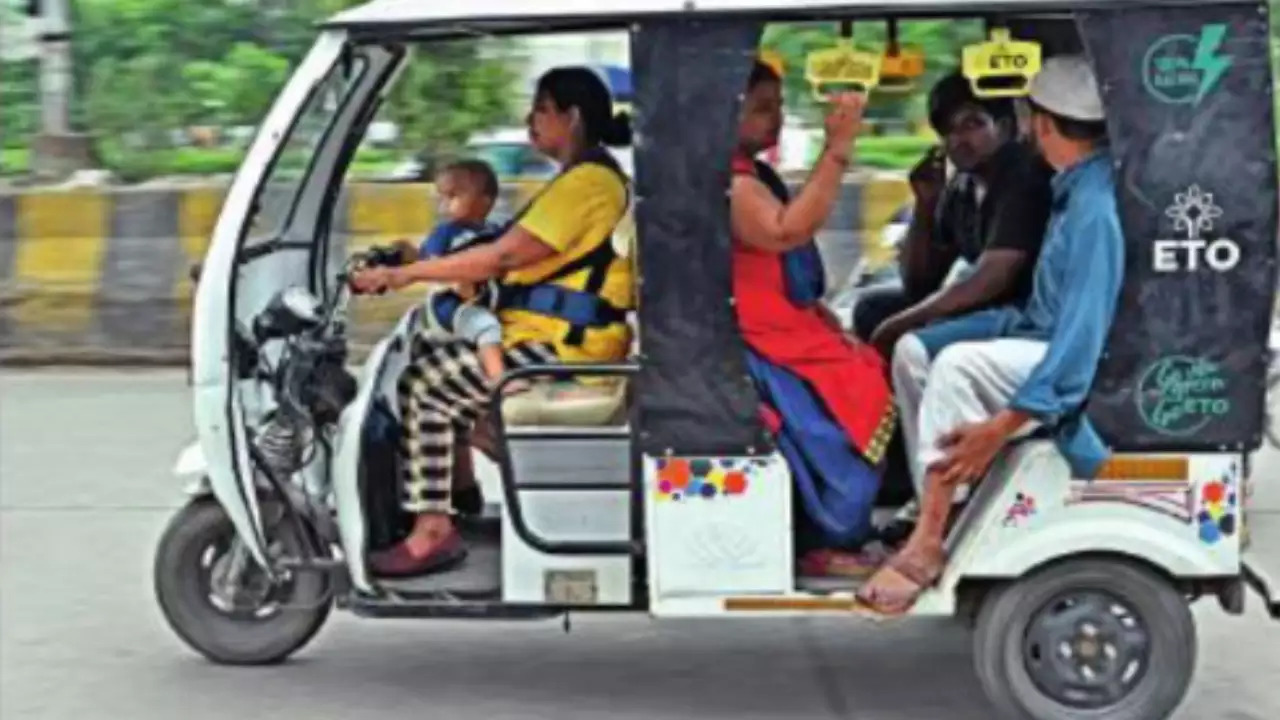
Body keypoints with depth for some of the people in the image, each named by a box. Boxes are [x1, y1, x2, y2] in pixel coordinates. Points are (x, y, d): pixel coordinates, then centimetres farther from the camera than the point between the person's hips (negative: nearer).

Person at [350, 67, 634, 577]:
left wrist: (405, 274, -16)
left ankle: (432, 530, -11)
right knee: (426, 356, 10)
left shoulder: (587, 180, -15)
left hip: (562, 346, -11)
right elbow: (517, 256, 18)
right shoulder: (587, 174, 19)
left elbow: (504, 256, -20)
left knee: (424, 387, -12)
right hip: (554, 336, 11)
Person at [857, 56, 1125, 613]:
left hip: (1091, 368, -11)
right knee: (914, 350, 5)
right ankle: (943, 509, 1)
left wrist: (1002, 425, -36)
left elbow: (1082, 335, -31)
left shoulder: (1097, 207, -24)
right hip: (1044, 336, 11)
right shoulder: (1075, 190, 7)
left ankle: (928, 544, -27)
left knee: (957, 365, -31)